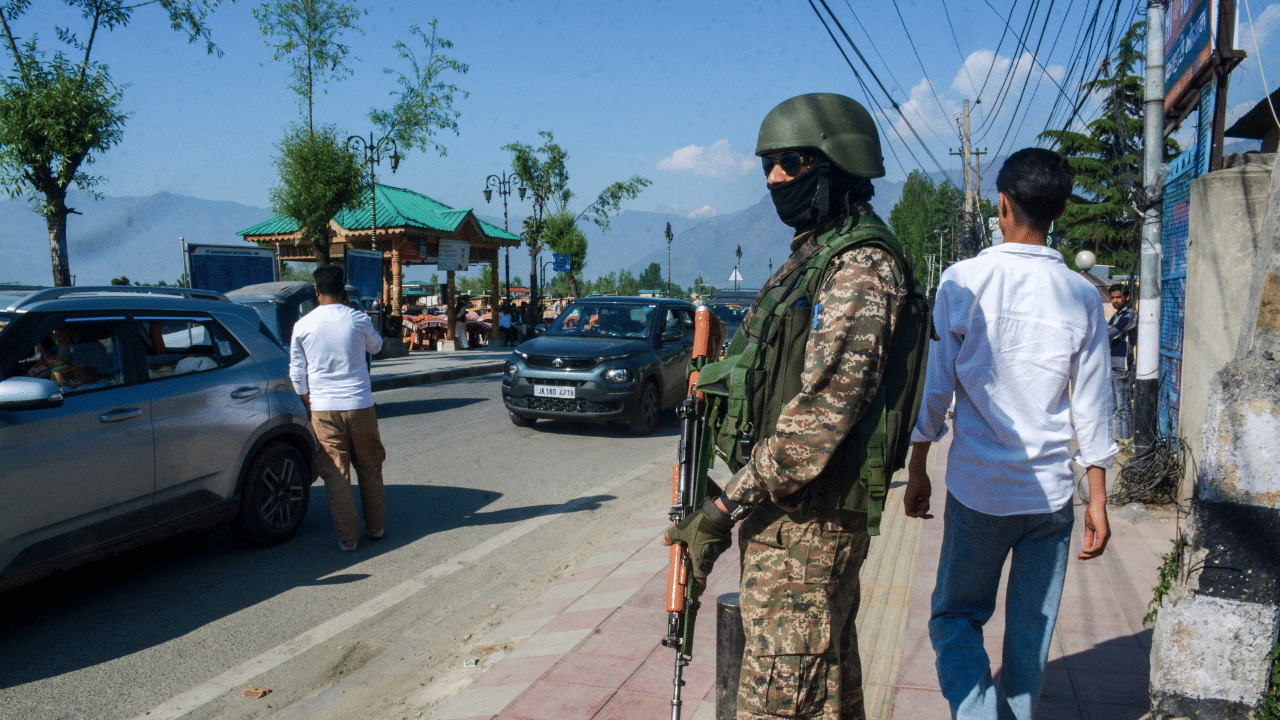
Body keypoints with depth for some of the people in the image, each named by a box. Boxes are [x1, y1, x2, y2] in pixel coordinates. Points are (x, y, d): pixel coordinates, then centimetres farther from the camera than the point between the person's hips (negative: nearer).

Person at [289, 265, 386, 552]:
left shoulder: (303, 326, -3)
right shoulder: (358, 320, -5)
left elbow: (297, 372, 3)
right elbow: (376, 346, 17)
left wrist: (308, 405, 16)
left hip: (324, 409, 0)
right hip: (359, 405, 0)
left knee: (336, 474, 5)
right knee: (369, 468, 15)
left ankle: (347, 537, 8)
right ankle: (375, 527, 24)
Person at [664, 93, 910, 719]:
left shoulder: (860, 269, -16)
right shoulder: (809, 259, 16)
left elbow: (823, 412, -24)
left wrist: (725, 507, -21)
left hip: (805, 524, -10)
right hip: (789, 517, 10)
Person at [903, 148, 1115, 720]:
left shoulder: (963, 281, -7)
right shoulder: (1082, 297, -1)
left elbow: (934, 387, -4)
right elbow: (1093, 406, 2)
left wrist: (917, 469, 6)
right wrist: (1097, 500, 9)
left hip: (977, 485, -2)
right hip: (1052, 488, 2)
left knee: (955, 616, 12)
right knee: (1031, 632, 15)